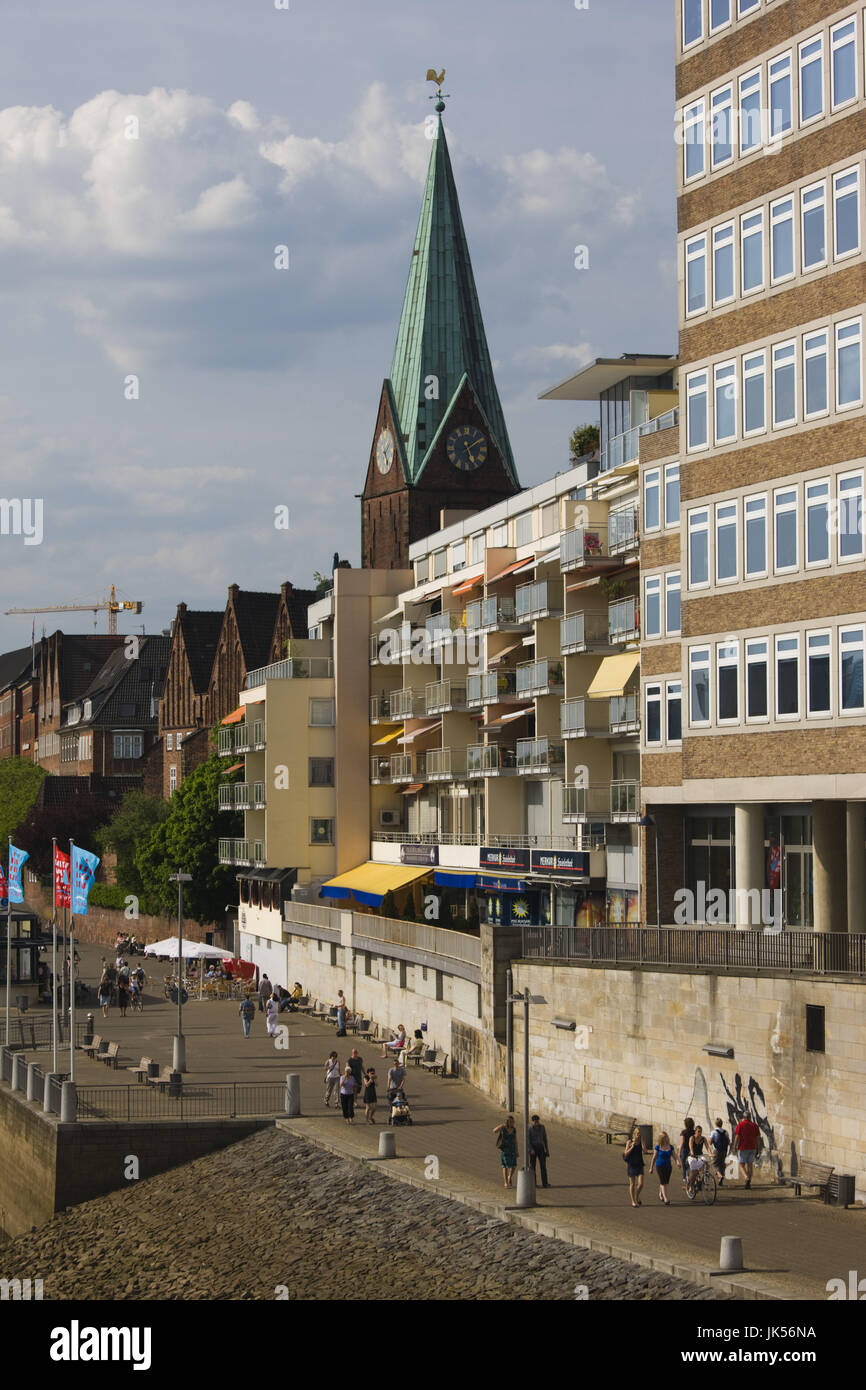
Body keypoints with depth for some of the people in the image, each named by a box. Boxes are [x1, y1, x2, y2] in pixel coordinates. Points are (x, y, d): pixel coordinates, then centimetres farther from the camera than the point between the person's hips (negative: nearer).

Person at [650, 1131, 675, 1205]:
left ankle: (660, 1195, 37)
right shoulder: (658, 1147, -7)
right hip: (660, 1166, -4)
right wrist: (651, 1168, 3)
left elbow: (673, 1155, 9)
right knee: (663, 1183, -10)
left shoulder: (670, 1147, 2)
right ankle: (666, 1199, -15)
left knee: (665, 1183, 13)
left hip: (668, 1166, 4)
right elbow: (654, 1158, 0)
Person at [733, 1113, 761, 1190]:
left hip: (743, 1148, -4)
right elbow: (758, 1138, 7)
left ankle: (747, 1177, -20)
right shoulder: (754, 1125, 7)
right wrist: (757, 1149, 13)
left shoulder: (741, 1124, -5)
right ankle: (749, 1183, 9)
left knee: (741, 1163, 5)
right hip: (752, 1148, 4)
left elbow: (737, 1136, -10)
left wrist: (735, 1147, -5)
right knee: (750, 1164, 11)